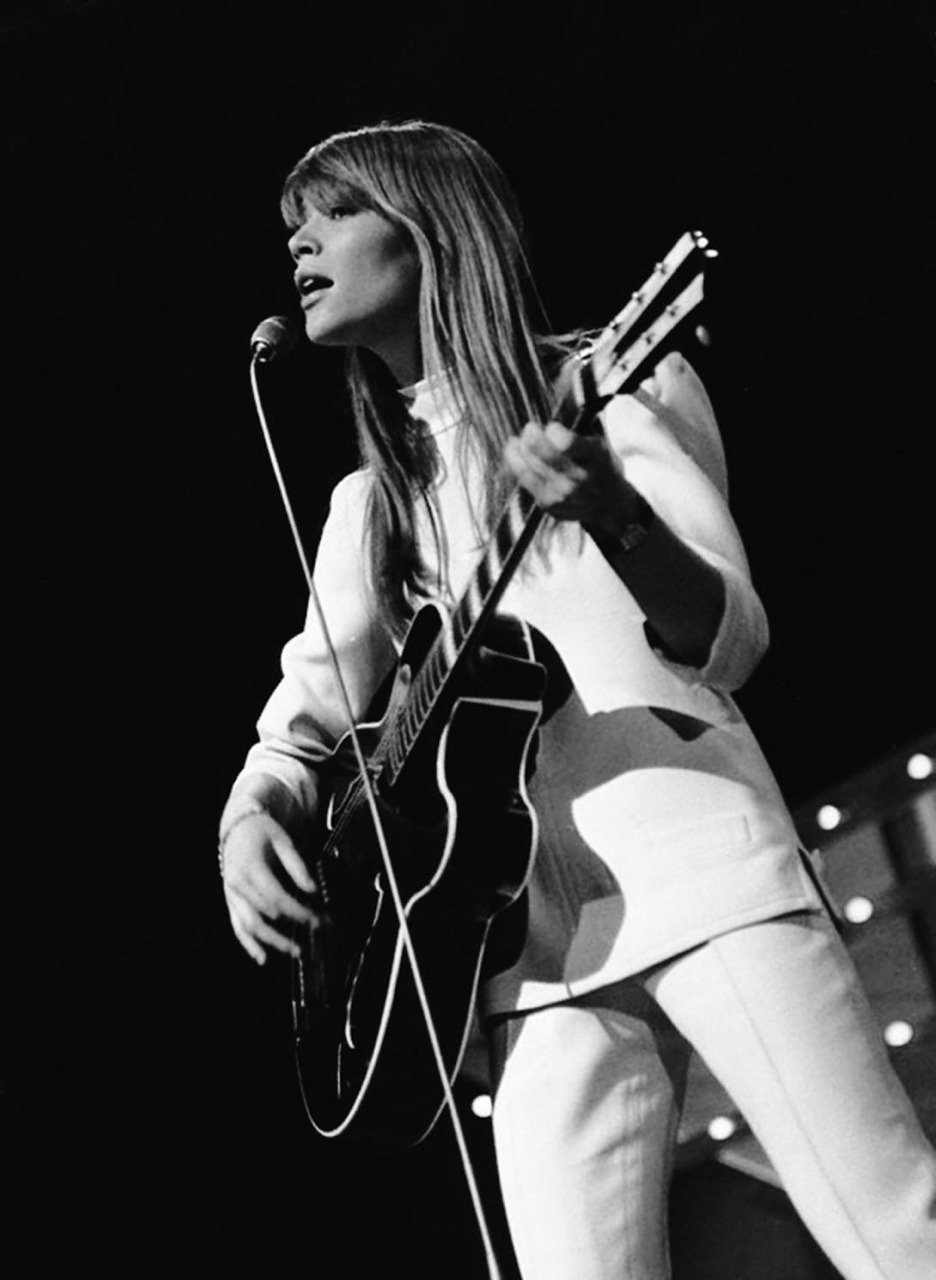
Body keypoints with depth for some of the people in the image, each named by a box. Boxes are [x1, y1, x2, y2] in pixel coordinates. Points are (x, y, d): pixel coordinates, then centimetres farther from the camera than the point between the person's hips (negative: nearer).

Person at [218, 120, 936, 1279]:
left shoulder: (613, 385, 8)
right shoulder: (369, 502, 22)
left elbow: (725, 643, -3)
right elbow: (306, 716, 18)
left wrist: (610, 512, -23)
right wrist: (250, 822, -5)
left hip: (689, 857, -4)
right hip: (530, 930, 4)